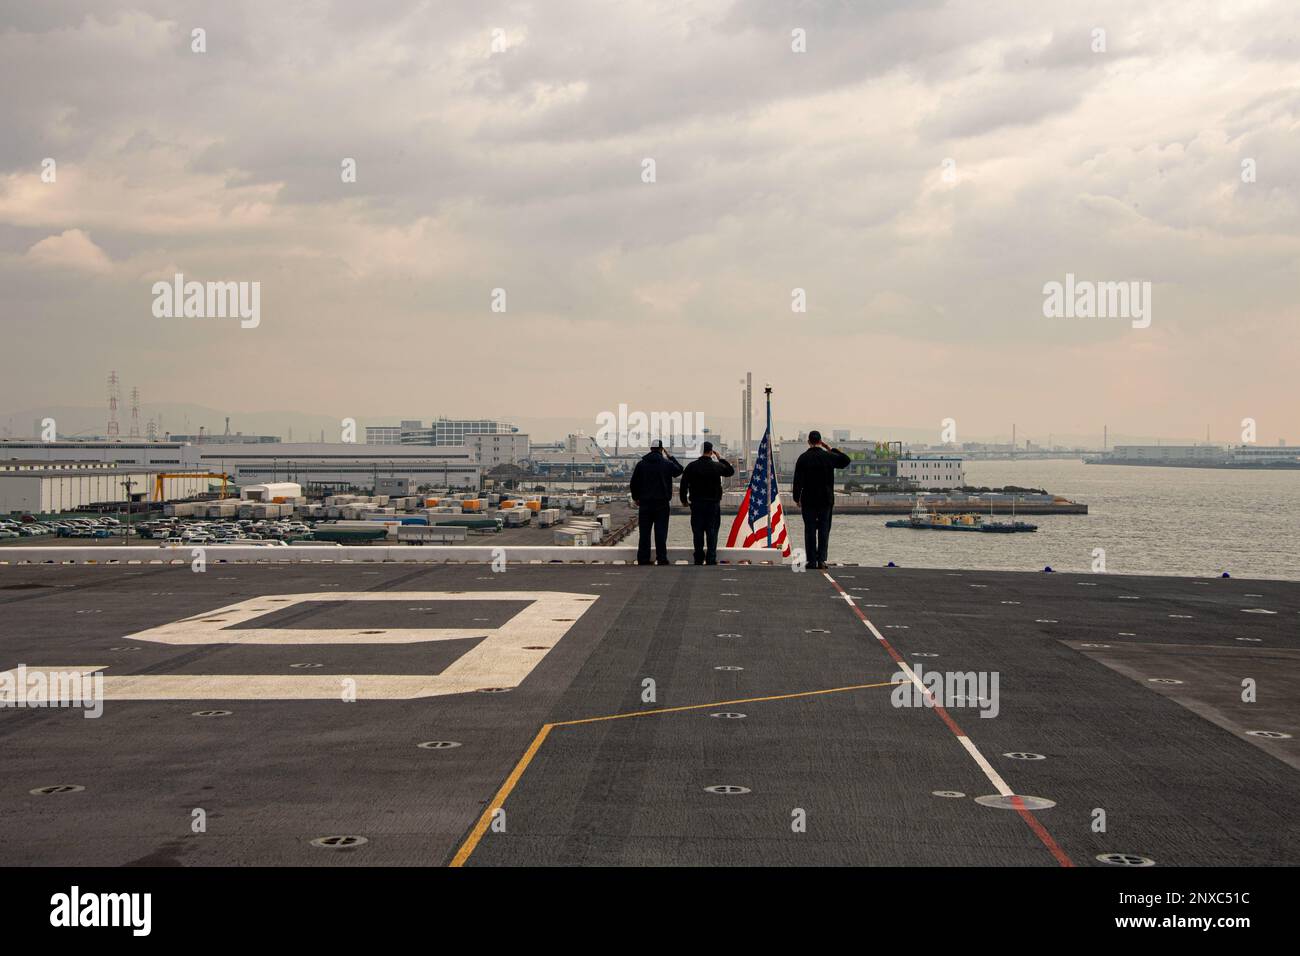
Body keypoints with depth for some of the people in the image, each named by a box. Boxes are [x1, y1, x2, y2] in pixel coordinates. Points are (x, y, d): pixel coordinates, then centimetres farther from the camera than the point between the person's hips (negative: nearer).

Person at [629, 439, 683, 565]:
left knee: (644, 532, 4)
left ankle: (643, 558, 4)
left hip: (645, 503, 1)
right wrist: (670, 457, 23)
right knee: (661, 531, 0)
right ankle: (661, 558, -3)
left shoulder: (641, 464, 1)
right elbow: (679, 470, 18)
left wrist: (635, 497, 17)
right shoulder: (667, 464, -3)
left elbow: (634, 483, 4)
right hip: (662, 503, -1)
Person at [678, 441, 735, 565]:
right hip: (713, 504, -1)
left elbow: (683, 484, 0)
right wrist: (721, 458, 18)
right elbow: (731, 471, 14)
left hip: (696, 504, 1)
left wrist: (684, 499, 13)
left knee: (698, 532, 7)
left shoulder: (691, 466, -3)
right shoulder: (717, 466, -5)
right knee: (712, 533, 3)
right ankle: (711, 559, -1)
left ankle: (699, 559, 9)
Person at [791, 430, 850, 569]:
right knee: (824, 529, 5)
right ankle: (821, 559, -2)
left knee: (810, 530, 3)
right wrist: (832, 449, 15)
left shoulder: (803, 458, -4)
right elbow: (846, 461, 16)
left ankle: (812, 560, 1)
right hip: (826, 500, 1)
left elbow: (798, 481, -4)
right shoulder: (828, 457, -2)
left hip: (808, 500, -1)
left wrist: (796, 498, 4)